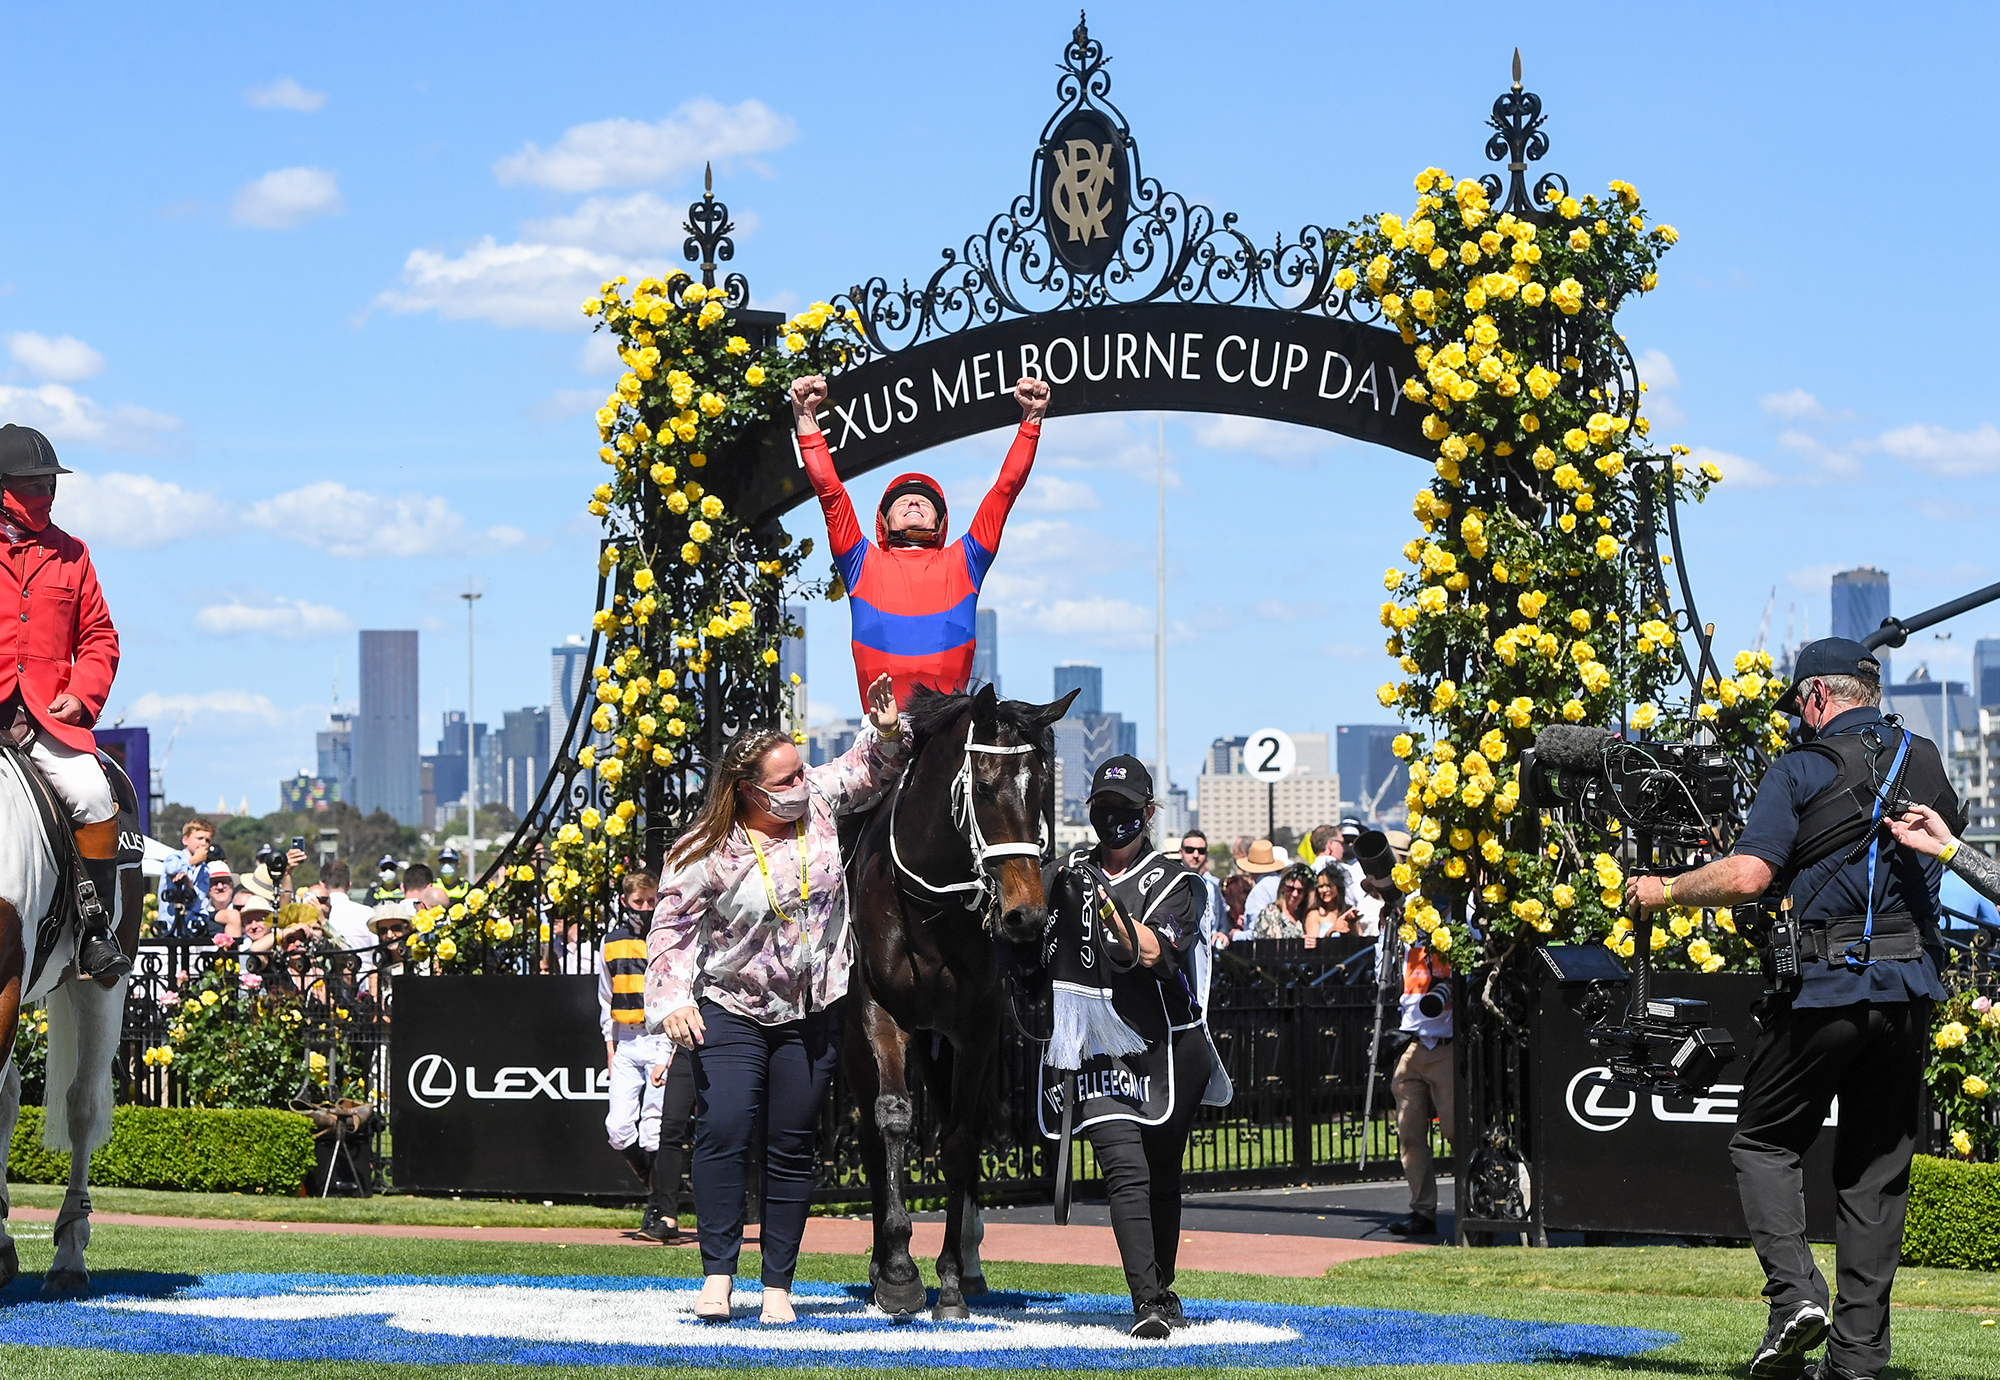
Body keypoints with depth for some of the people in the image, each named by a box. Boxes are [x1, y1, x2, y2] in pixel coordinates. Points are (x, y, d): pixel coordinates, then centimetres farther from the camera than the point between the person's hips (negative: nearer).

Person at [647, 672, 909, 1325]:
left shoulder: (817, 799, -2)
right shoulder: (707, 852, -12)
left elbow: (871, 769, 13)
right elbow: (673, 924, -7)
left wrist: (886, 730, -8)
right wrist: (672, 997, -18)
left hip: (812, 1015, 3)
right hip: (731, 1010, -3)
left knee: (792, 1148, 5)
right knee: (723, 1130, -17)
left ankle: (778, 1285, 12)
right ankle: (717, 1272, -8)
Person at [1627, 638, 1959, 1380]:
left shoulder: (1802, 771, -6)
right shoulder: (1925, 763, 11)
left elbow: (1748, 875, -16)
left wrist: (1664, 890, -1)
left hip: (1823, 985, -5)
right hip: (1912, 985, 5)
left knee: (1763, 1141, 12)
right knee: (1876, 1166, 10)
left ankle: (1795, 1290, -9)